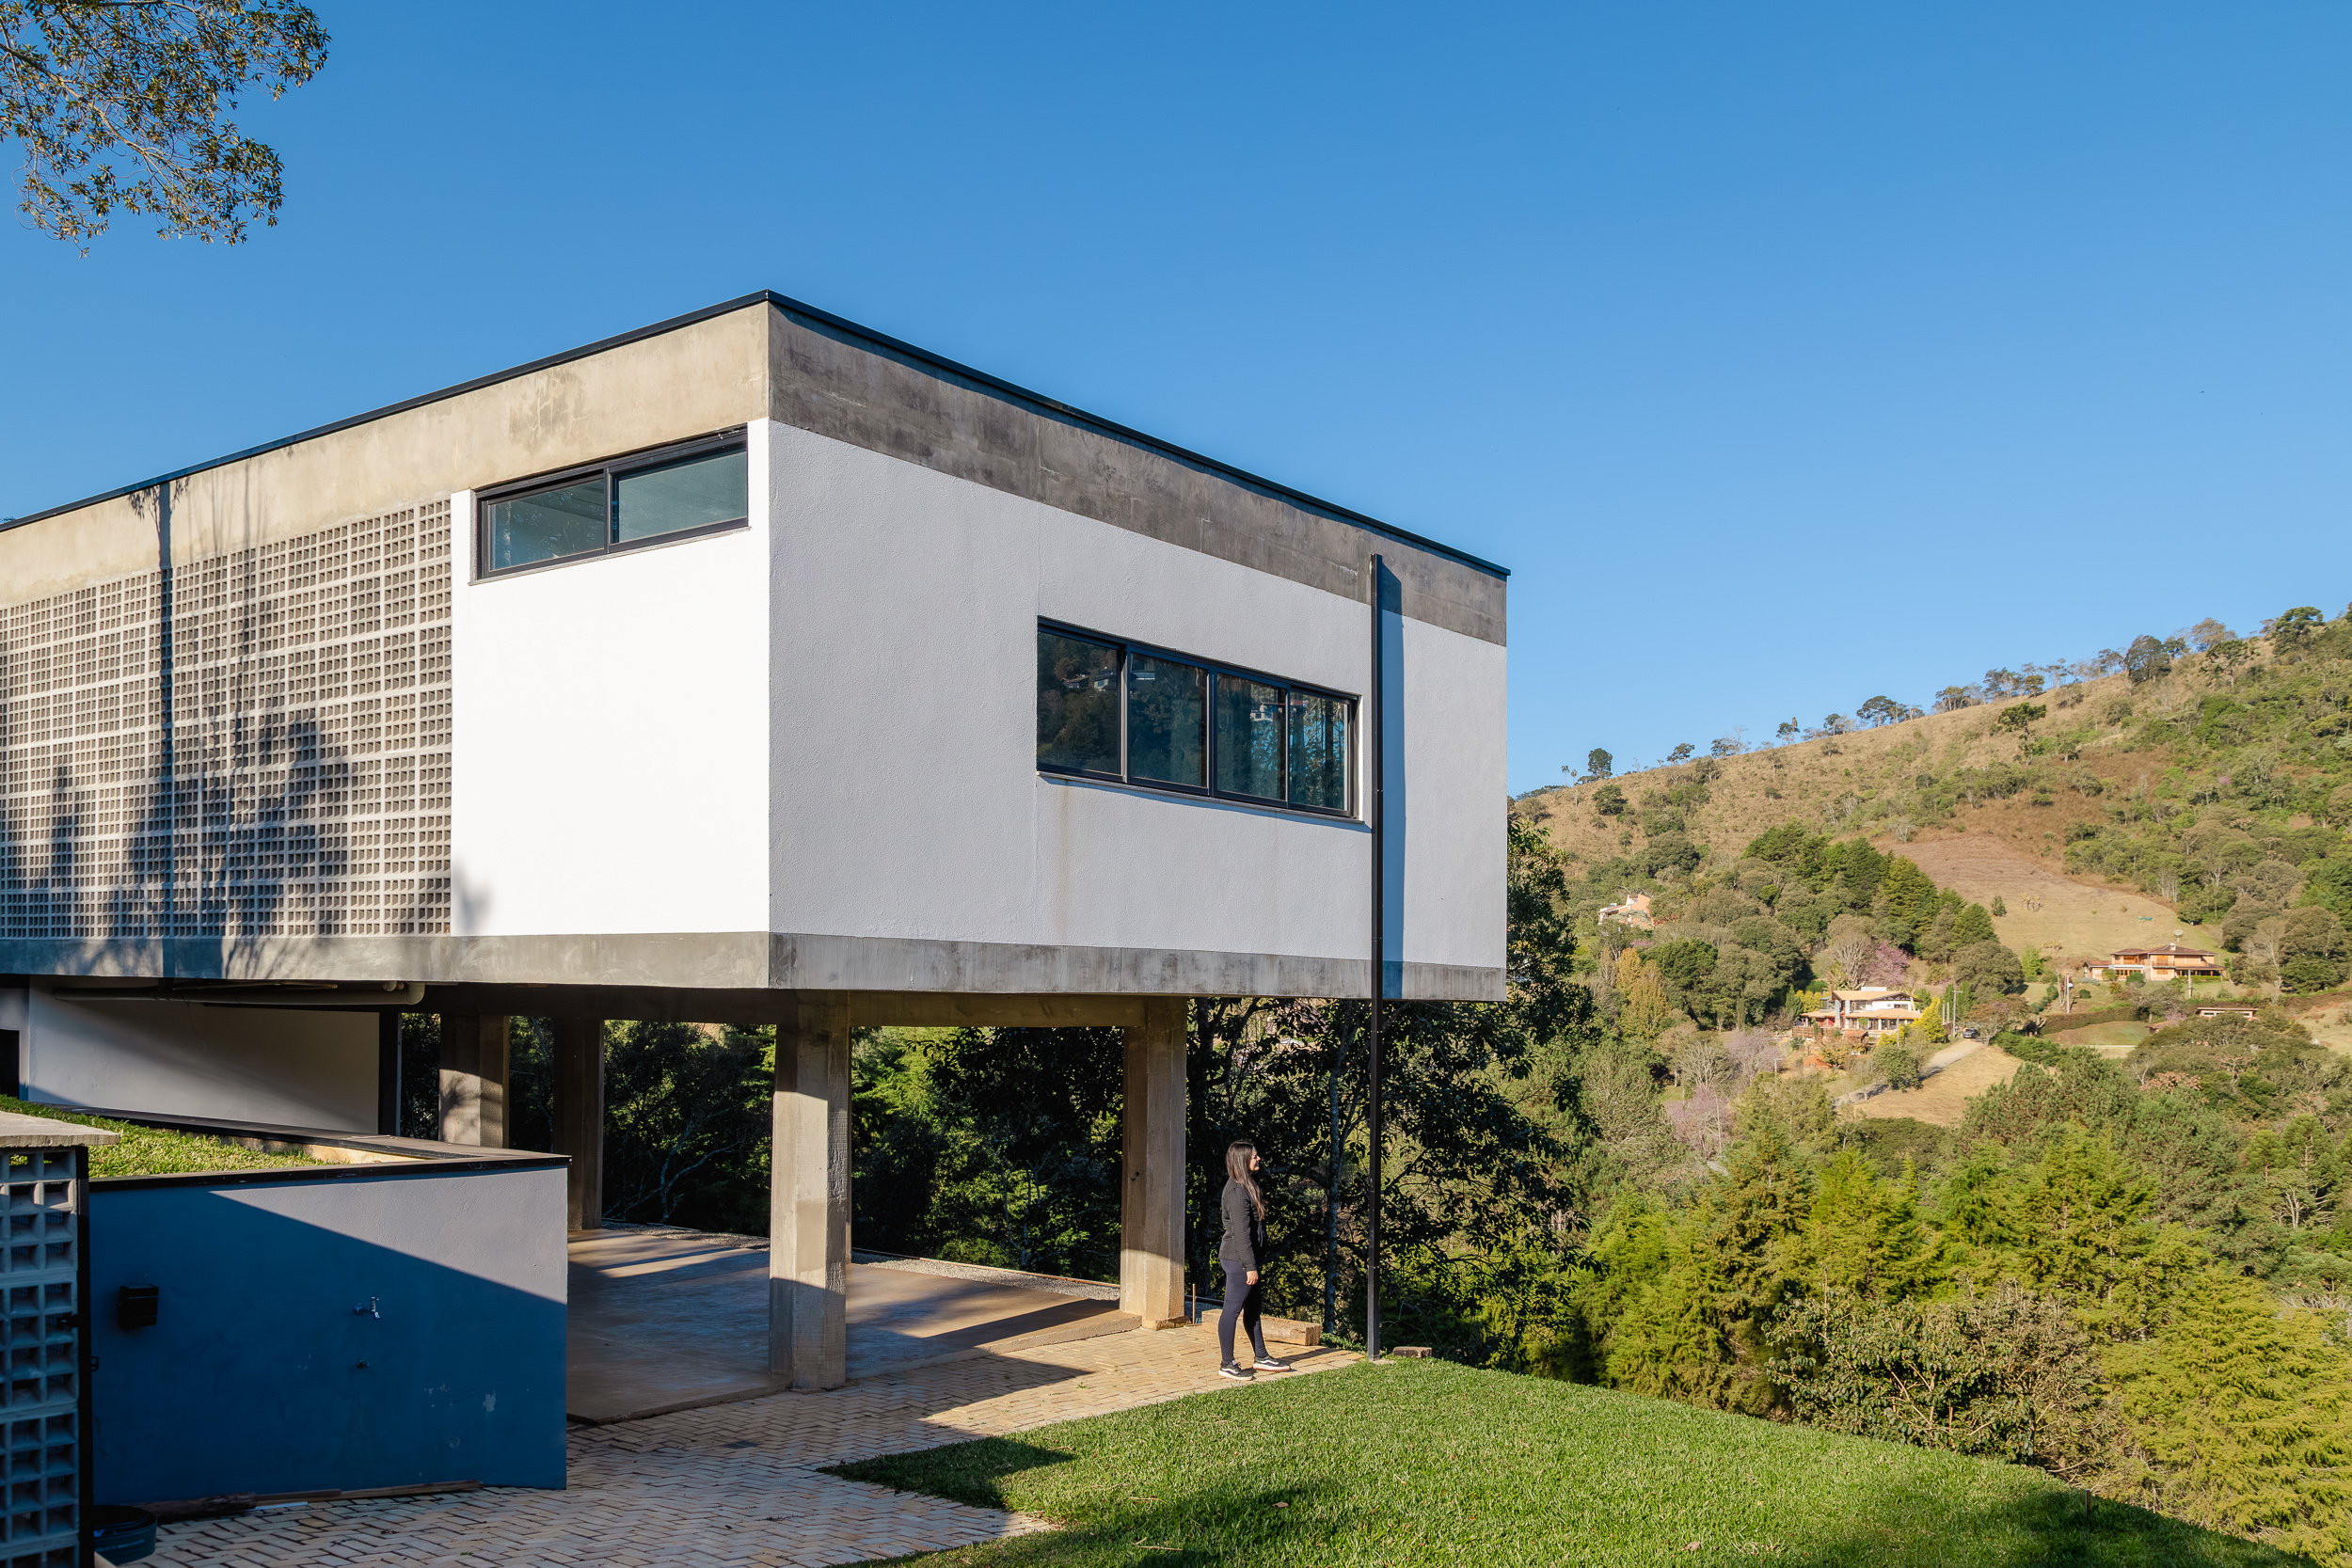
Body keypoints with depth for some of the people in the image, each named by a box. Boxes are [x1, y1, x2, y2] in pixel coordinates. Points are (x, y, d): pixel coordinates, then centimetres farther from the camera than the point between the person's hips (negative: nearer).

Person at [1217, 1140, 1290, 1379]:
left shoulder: (1246, 1186, 14)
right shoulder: (1237, 1191, -18)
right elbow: (1240, 1231, -21)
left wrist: (1258, 1262, 20)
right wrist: (1250, 1266, -21)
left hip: (1248, 1259, 11)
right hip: (1238, 1260, -11)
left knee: (1252, 1308, 17)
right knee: (1232, 1310, -4)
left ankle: (1261, 1358, 26)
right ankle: (1227, 1365, 2)